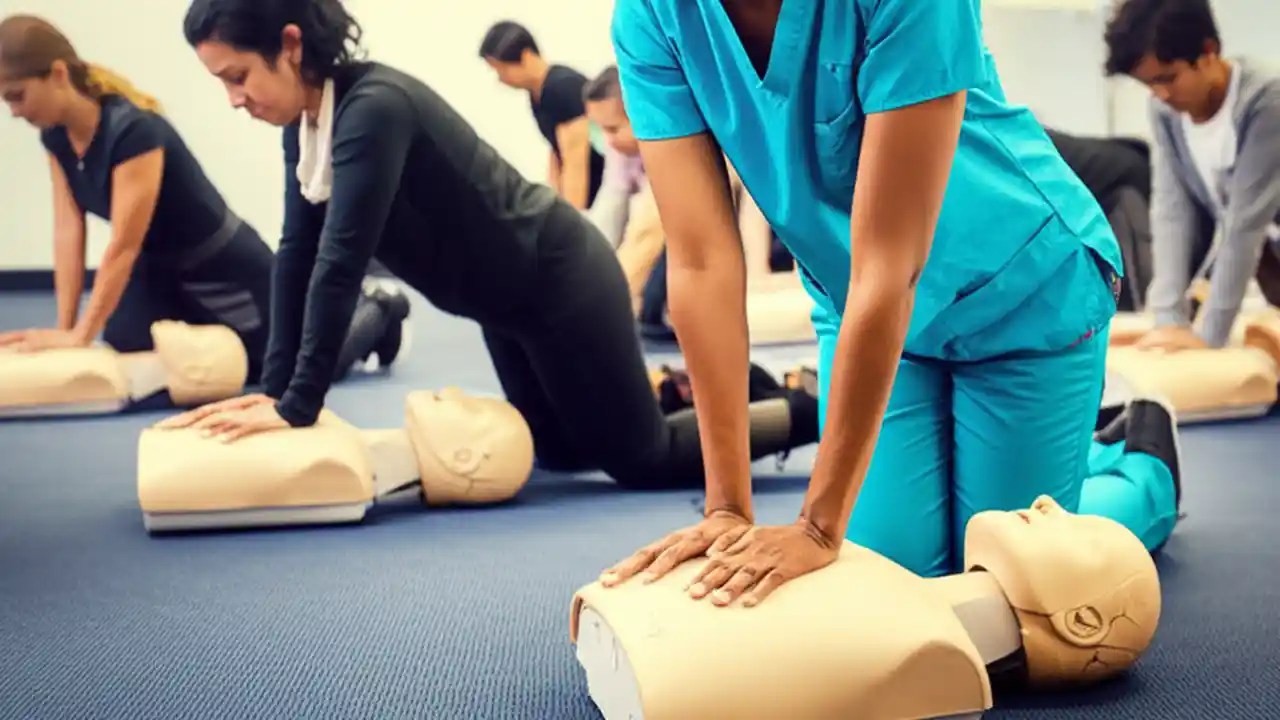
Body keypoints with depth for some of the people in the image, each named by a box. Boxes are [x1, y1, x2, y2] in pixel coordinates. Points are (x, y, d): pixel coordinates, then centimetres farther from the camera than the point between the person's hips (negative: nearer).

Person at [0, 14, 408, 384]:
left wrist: (81, 336, -29)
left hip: (226, 270, -8)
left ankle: (380, 308, 35)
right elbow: (68, 230, -7)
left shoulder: (132, 129, -34)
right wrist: (63, 328, -10)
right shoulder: (55, 135, -7)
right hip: (160, 269, 8)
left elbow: (123, 247, -32)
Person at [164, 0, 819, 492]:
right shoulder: (303, 122, -4)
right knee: (560, 453, 22)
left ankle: (820, 408, 16)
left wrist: (298, 408, -30)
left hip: (560, 282, -9)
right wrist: (274, 389, -8)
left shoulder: (373, 108, -31)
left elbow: (340, 263, -33)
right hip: (508, 303, 9)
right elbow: (298, 255, -4)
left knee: (642, 459, 2)